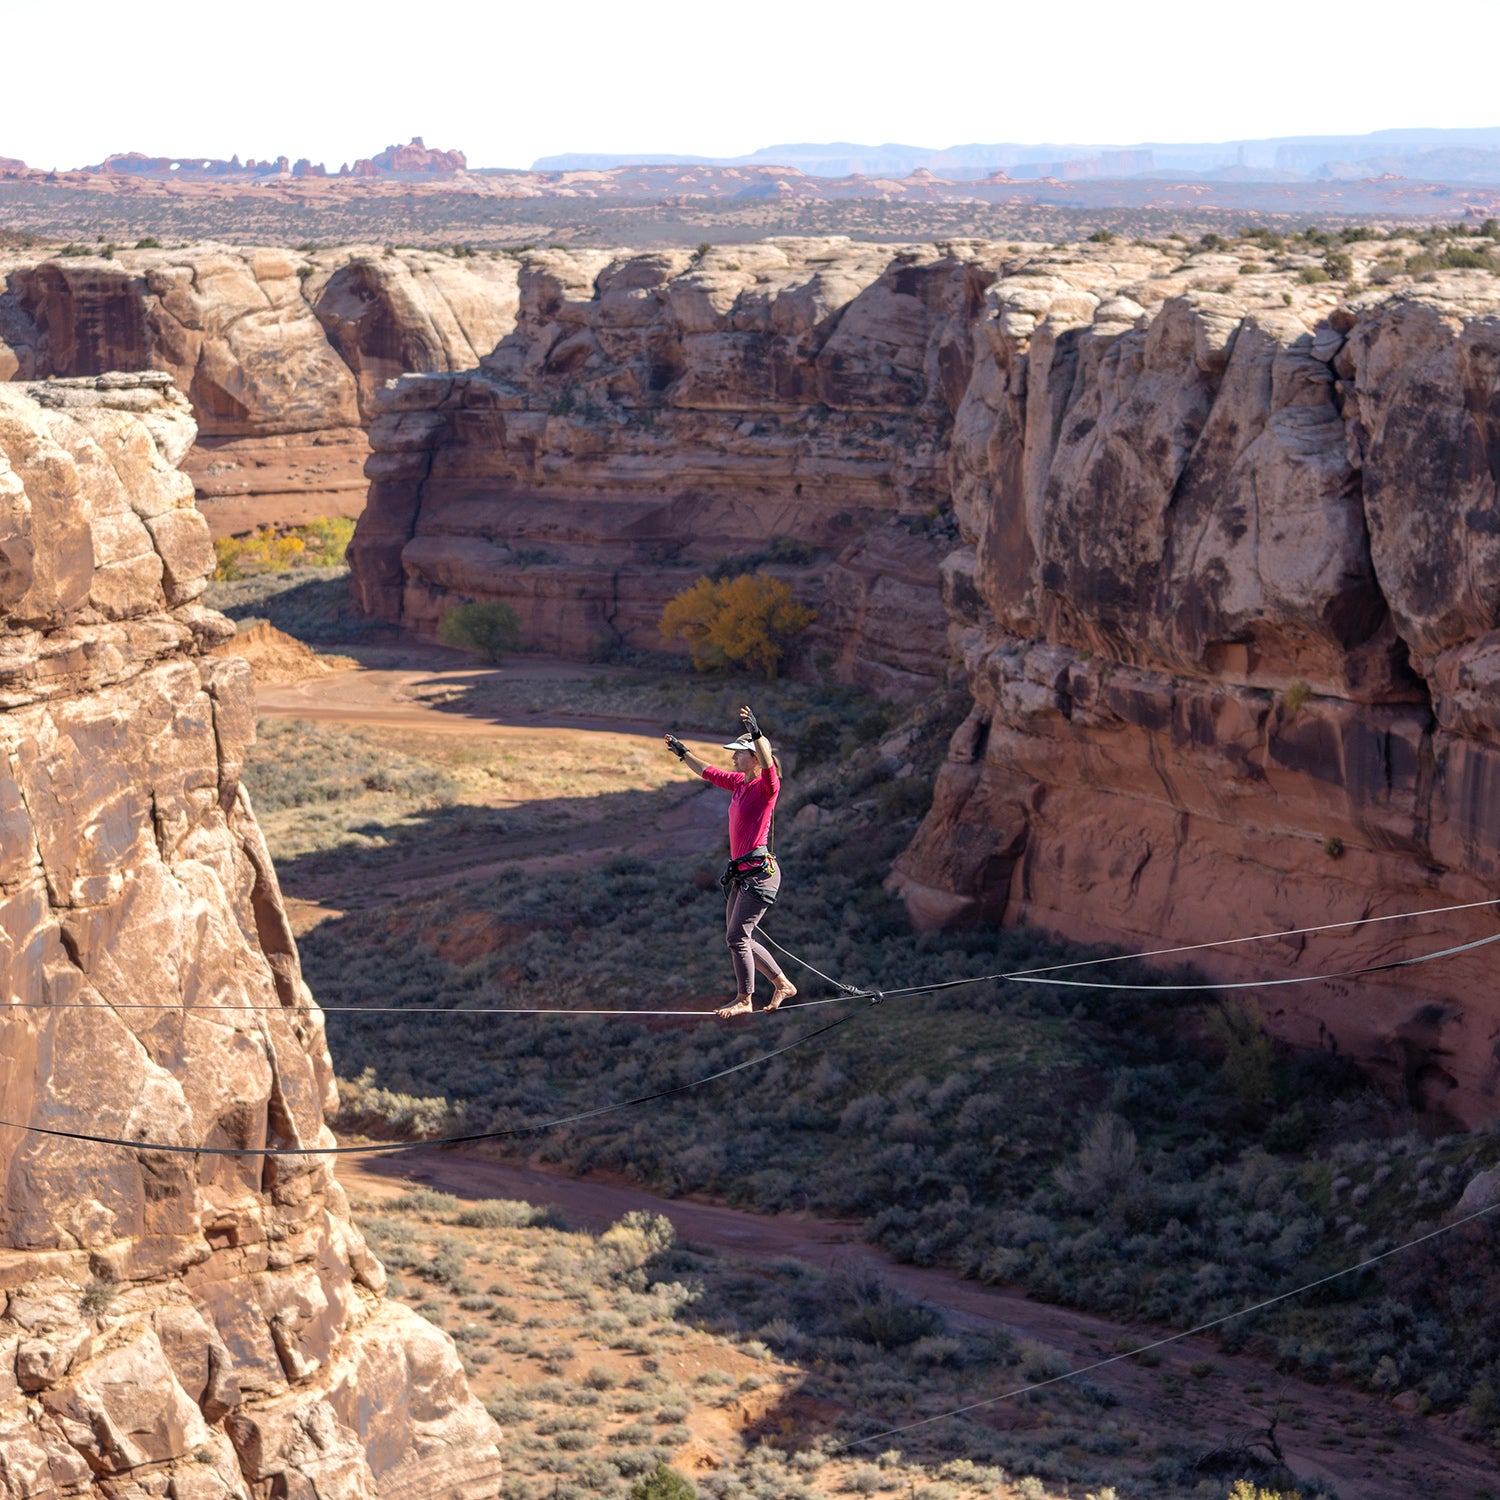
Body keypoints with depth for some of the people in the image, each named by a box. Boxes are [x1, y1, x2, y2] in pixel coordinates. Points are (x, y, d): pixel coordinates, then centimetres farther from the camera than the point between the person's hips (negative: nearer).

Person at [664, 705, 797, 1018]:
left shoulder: (767, 786, -11)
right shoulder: (738, 782, 13)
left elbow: (767, 764, -34)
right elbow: (708, 772, 29)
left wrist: (756, 733, -47)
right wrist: (682, 753, 36)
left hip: (760, 871, -9)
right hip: (741, 872, 9)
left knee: (737, 936, -8)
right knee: (738, 938, 13)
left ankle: (744, 999, 4)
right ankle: (782, 984, 23)